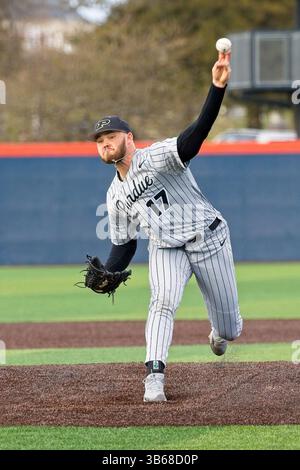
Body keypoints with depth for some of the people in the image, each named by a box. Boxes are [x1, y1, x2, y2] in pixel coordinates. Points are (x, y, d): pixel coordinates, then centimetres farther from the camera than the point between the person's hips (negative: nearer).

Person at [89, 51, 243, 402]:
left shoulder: (156, 157, -12)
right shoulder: (116, 195, 8)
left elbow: (195, 136, -29)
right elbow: (123, 243, 16)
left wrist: (217, 87, -46)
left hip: (208, 238, -3)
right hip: (166, 250, 3)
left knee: (230, 329, 5)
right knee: (163, 301, -29)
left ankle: (219, 332, 44)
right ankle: (154, 378, -35)